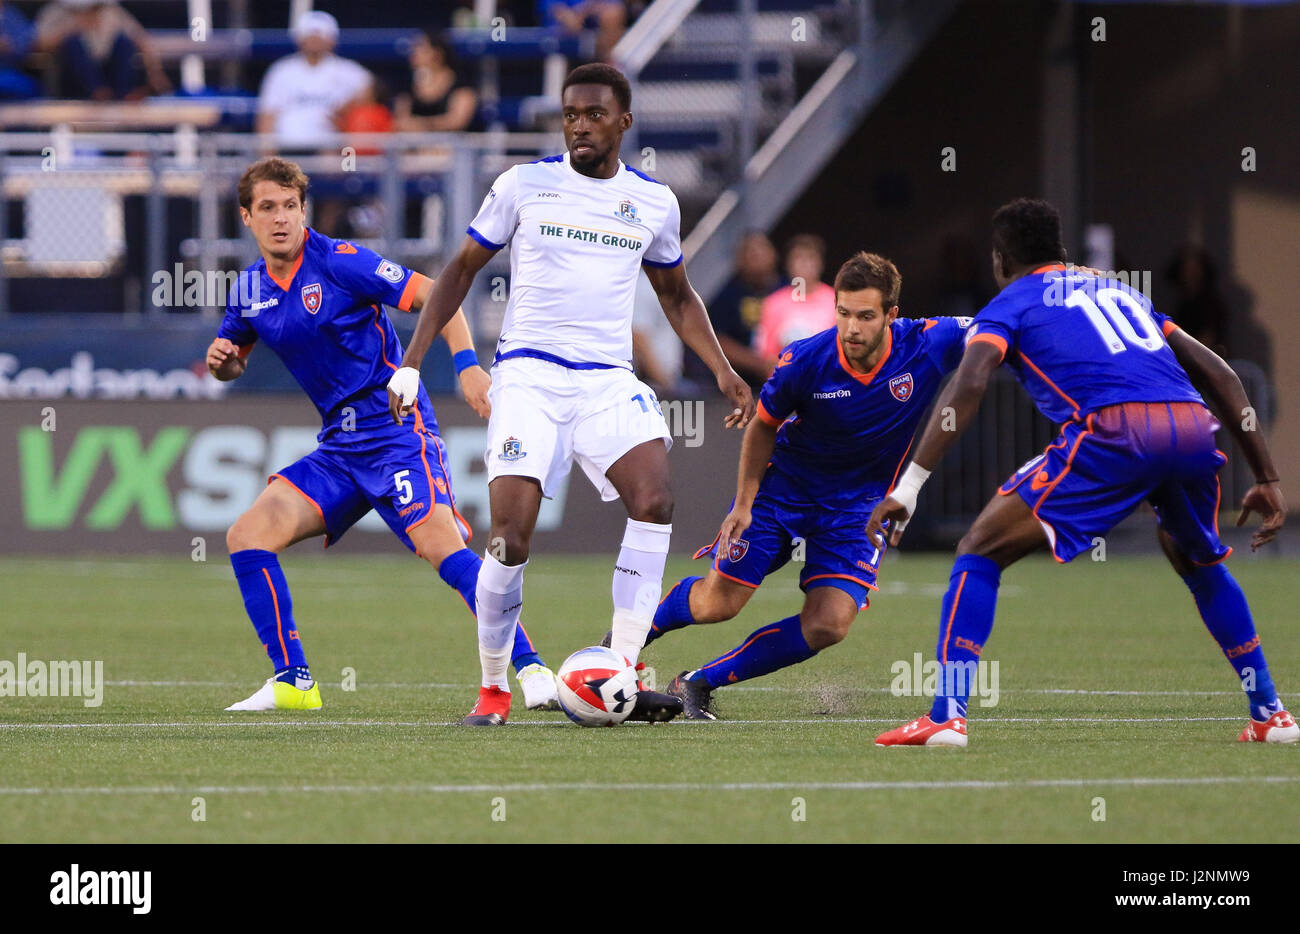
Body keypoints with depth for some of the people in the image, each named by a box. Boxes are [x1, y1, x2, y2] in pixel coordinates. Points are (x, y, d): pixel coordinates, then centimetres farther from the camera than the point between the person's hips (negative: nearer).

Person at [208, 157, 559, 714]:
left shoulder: (338, 262, -11)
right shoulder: (250, 290, 9)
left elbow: (433, 296, -10)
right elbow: (234, 362, 25)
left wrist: (467, 364, -23)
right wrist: (221, 360, 0)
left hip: (396, 430, -7)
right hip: (339, 449, 7)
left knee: (439, 543, -26)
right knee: (247, 535, -5)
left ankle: (529, 667, -26)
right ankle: (292, 682, 2)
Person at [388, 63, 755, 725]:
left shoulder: (654, 203, 10)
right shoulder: (524, 185, 2)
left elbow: (676, 297, 25)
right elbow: (462, 269, 10)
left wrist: (722, 371, 12)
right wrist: (411, 362, 4)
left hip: (608, 381, 2)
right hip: (528, 376, -2)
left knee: (655, 501, -22)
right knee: (511, 536, -14)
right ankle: (493, 688, 5)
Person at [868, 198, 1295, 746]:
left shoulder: (1010, 304, 18)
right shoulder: (1118, 291, 34)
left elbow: (967, 387, -2)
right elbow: (1217, 374, 29)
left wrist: (908, 487, -7)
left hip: (1113, 432, -5)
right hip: (1193, 426, 5)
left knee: (980, 551, 5)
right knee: (1201, 565, 34)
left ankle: (946, 716, -8)